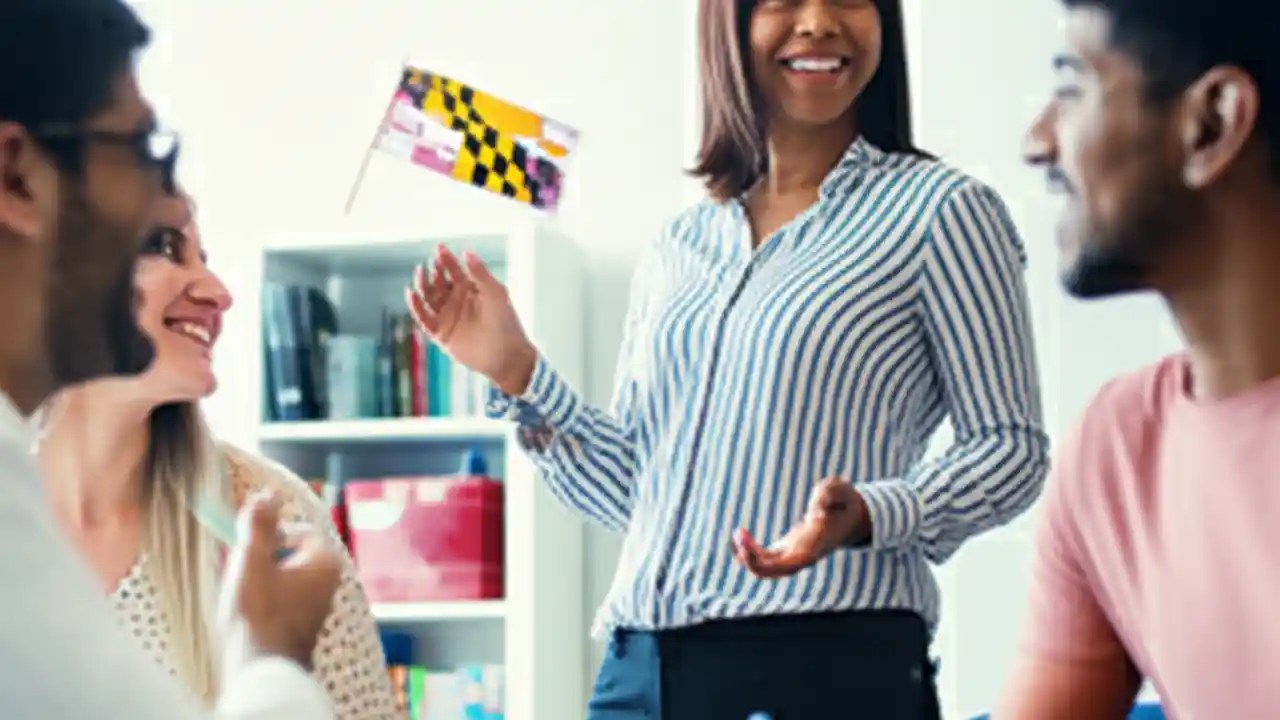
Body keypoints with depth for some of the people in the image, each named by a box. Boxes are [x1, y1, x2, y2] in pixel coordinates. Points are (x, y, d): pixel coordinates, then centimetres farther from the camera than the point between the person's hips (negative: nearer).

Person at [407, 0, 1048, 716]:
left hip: (832, 658, -4)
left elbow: (1012, 446, -4)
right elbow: (635, 492, 14)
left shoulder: (940, 209, -1)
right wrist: (516, 370, 3)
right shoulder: (678, 248, 12)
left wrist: (868, 514, -20)